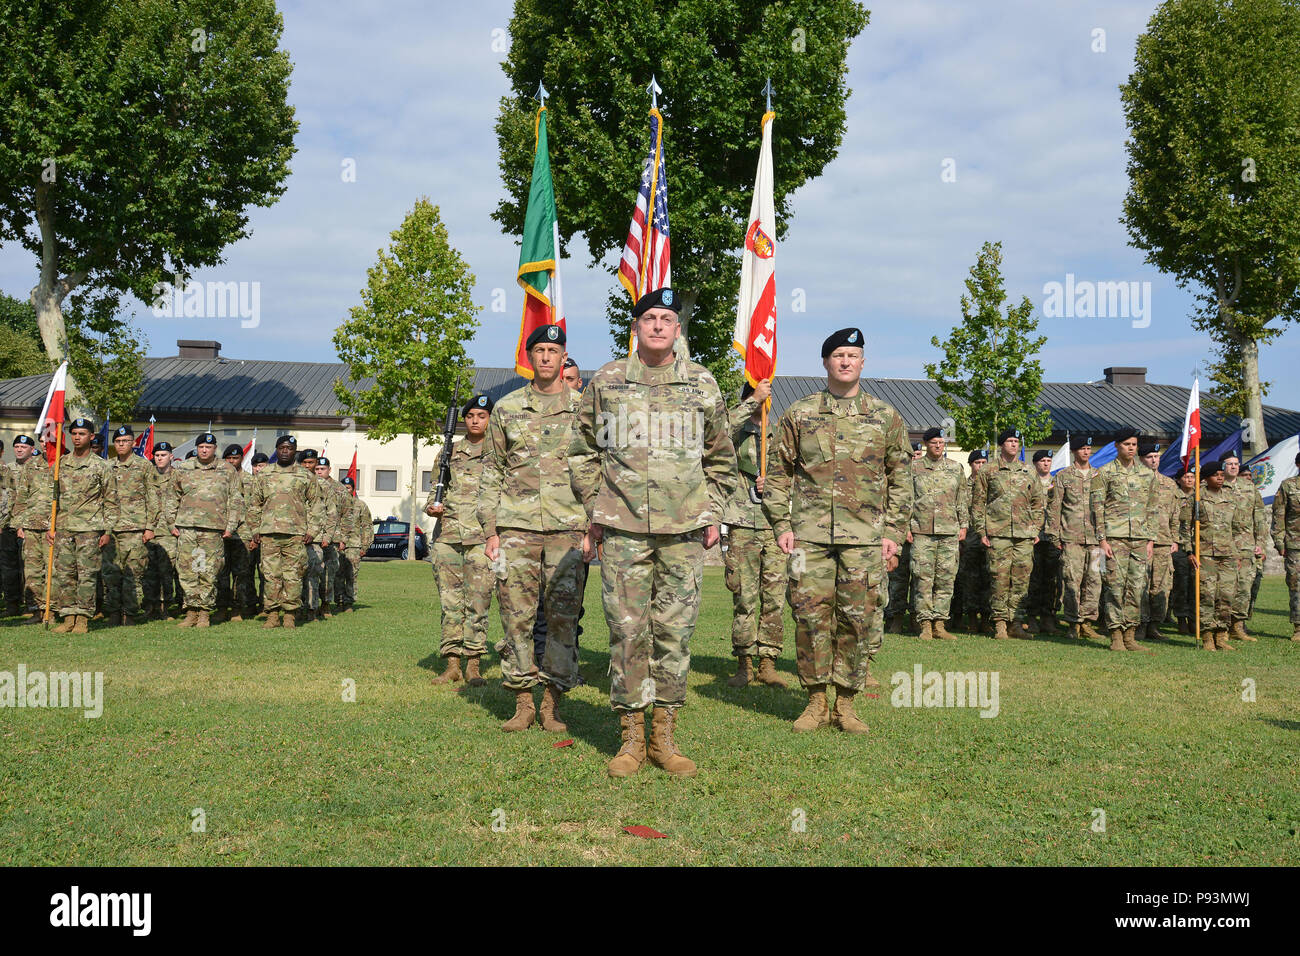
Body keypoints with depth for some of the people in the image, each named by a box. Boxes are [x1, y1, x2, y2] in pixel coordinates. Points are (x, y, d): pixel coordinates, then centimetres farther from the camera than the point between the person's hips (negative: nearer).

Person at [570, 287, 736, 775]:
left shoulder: (702, 384, 8)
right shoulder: (605, 382, 6)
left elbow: (720, 458, 17)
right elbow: (583, 452, 13)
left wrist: (713, 514, 10)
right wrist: (594, 511, 7)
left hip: (684, 530, 1)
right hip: (622, 528, -1)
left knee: (675, 631, 3)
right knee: (627, 630, -1)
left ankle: (665, 736, 13)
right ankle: (631, 737, 9)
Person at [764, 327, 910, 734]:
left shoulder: (885, 416, 9)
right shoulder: (798, 414, 8)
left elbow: (901, 477, 10)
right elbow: (779, 473, 10)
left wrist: (894, 531, 3)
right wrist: (781, 524, 1)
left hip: (865, 534, 0)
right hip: (809, 532, 0)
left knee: (859, 618, 0)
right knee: (811, 614, -2)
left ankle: (846, 703, 11)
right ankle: (816, 702, 9)